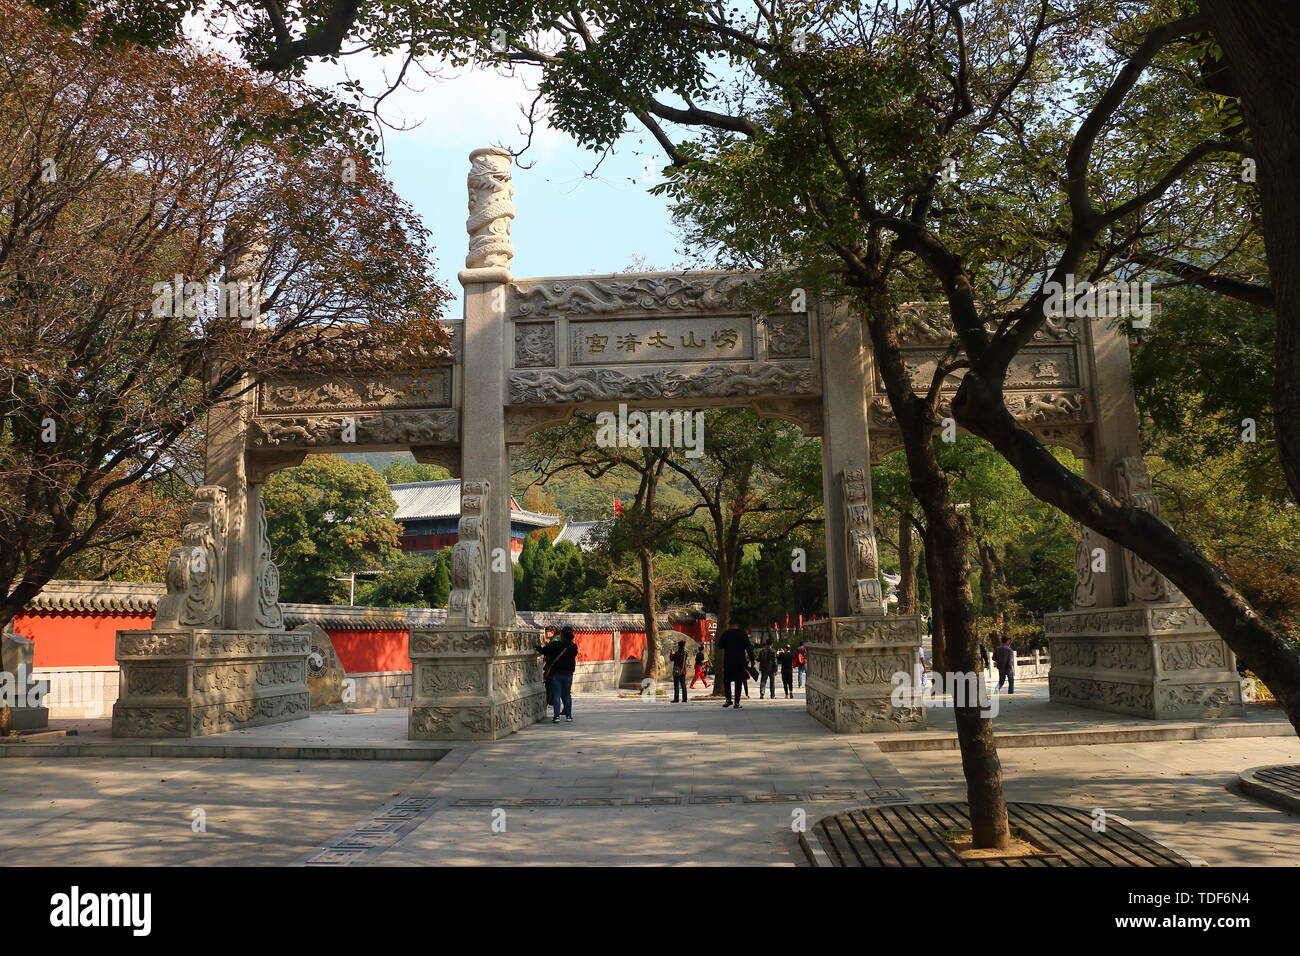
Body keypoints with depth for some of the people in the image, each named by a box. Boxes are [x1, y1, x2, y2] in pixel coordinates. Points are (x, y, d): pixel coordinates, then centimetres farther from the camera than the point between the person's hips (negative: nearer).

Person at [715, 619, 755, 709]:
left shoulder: (725, 633, -2)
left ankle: (728, 699, 6)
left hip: (728, 661, 0)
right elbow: (749, 647, -3)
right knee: (738, 681, 4)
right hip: (740, 661, 0)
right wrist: (752, 660, 3)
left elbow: (720, 646, 5)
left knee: (726, 681, 14)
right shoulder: (743, 634, -4)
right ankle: (737, 702, 1)